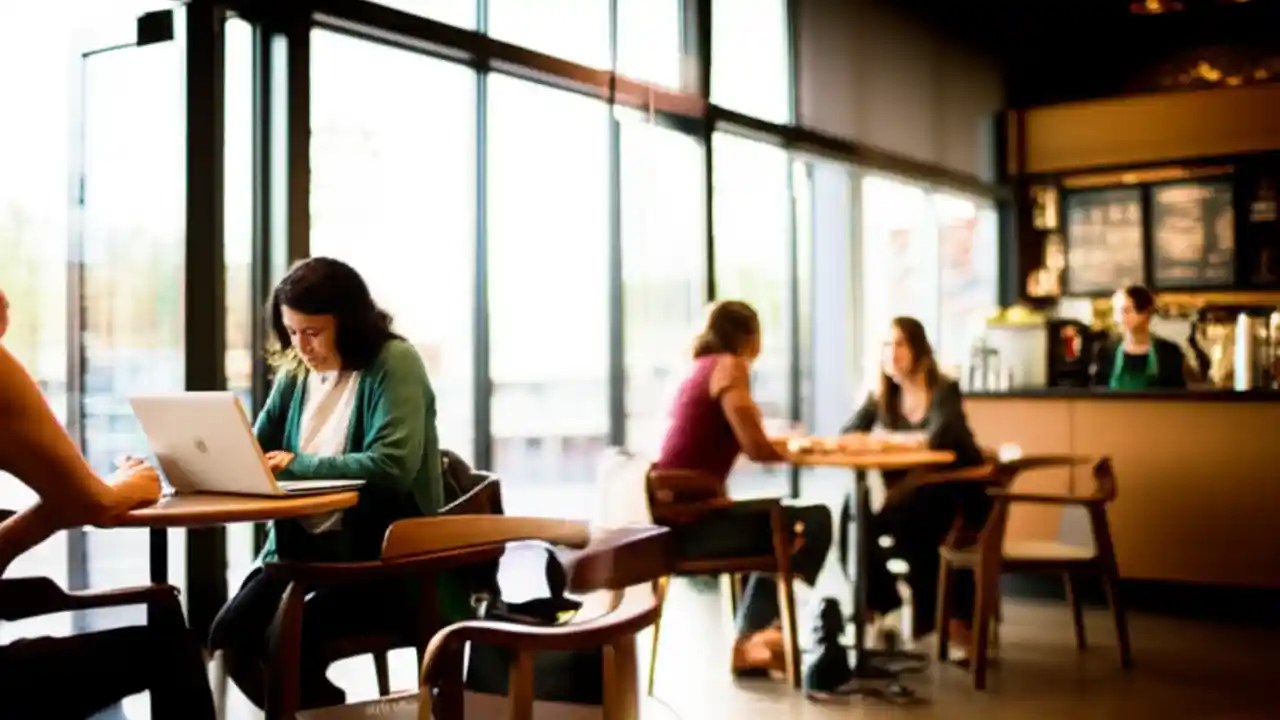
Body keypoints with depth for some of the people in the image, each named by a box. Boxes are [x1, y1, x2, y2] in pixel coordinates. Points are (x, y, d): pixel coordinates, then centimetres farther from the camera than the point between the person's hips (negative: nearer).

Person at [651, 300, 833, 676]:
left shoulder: (700, 367, 19)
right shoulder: (729, 366, -7)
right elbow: (755, 448, -15)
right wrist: (789, 452, 5)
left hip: (676, 517, 10)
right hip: (693, 521, -10)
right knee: (814, 523, -1)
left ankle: (750, 640, 25)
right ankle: (761, 632, 11)